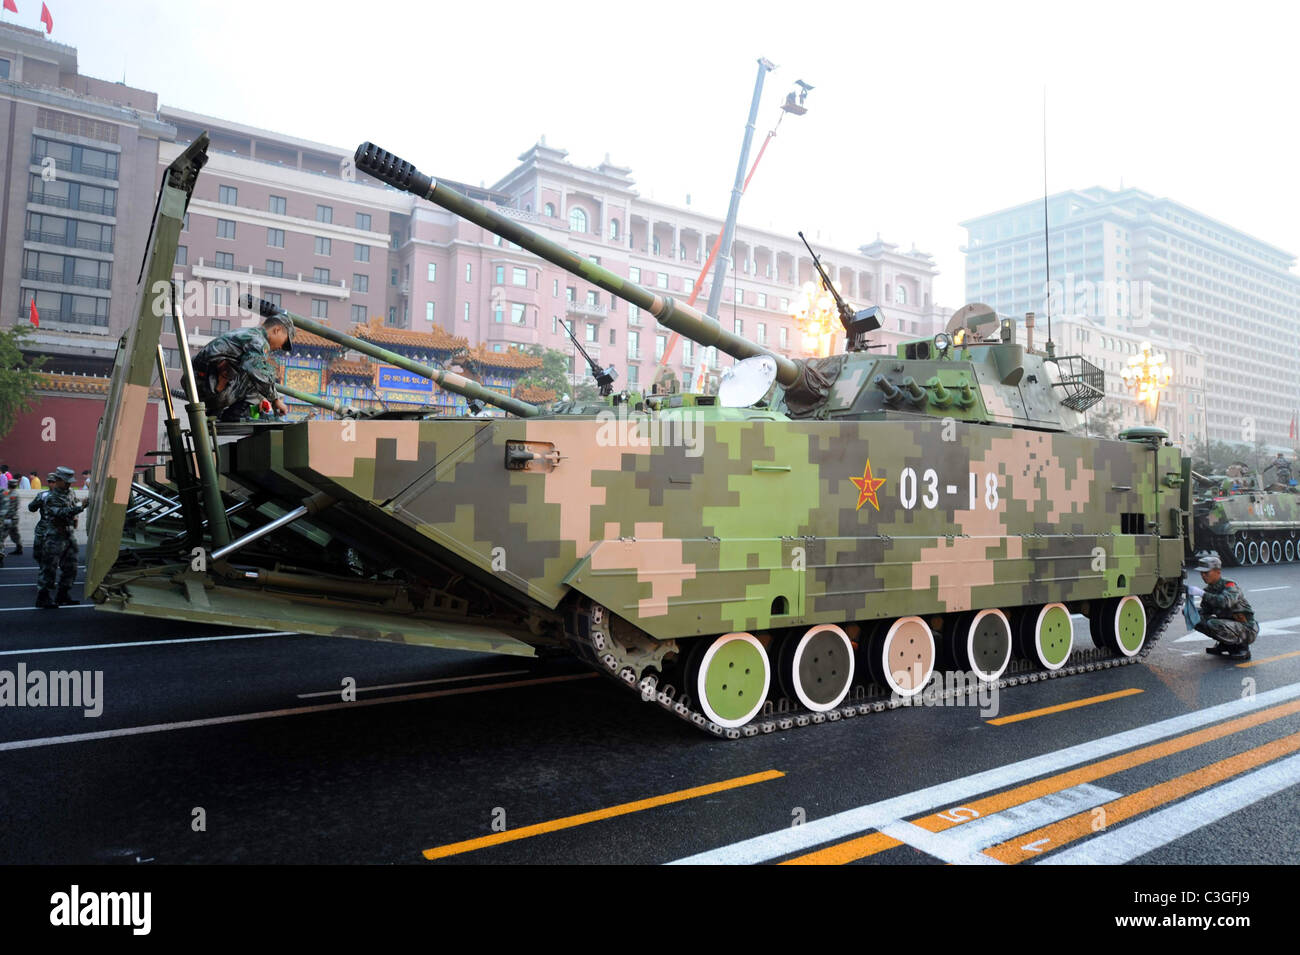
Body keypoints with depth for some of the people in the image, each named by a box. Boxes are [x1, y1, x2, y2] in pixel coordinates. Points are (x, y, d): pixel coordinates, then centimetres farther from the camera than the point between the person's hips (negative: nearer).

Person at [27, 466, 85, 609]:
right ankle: (42, 598, 9)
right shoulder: (49, 497, -15)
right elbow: (62, 513, -29)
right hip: (53, 538, -8)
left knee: (70, 567, 11)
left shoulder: (69, 494, 10)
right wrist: (80, 508, -39)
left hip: (68, 537, 8)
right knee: (49, 569, -1)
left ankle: (63, 595, 23)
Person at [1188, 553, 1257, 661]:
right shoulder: (1208, 590, 5)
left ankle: (1242, 647, -9)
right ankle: (1224, 645, 11)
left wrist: (1202, 594, -46)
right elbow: (1205, 613, 5)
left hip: (1247, 629, -8)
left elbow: (1225, 602, -40)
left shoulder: (1229, 586, -18)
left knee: (1212, 624, -31)